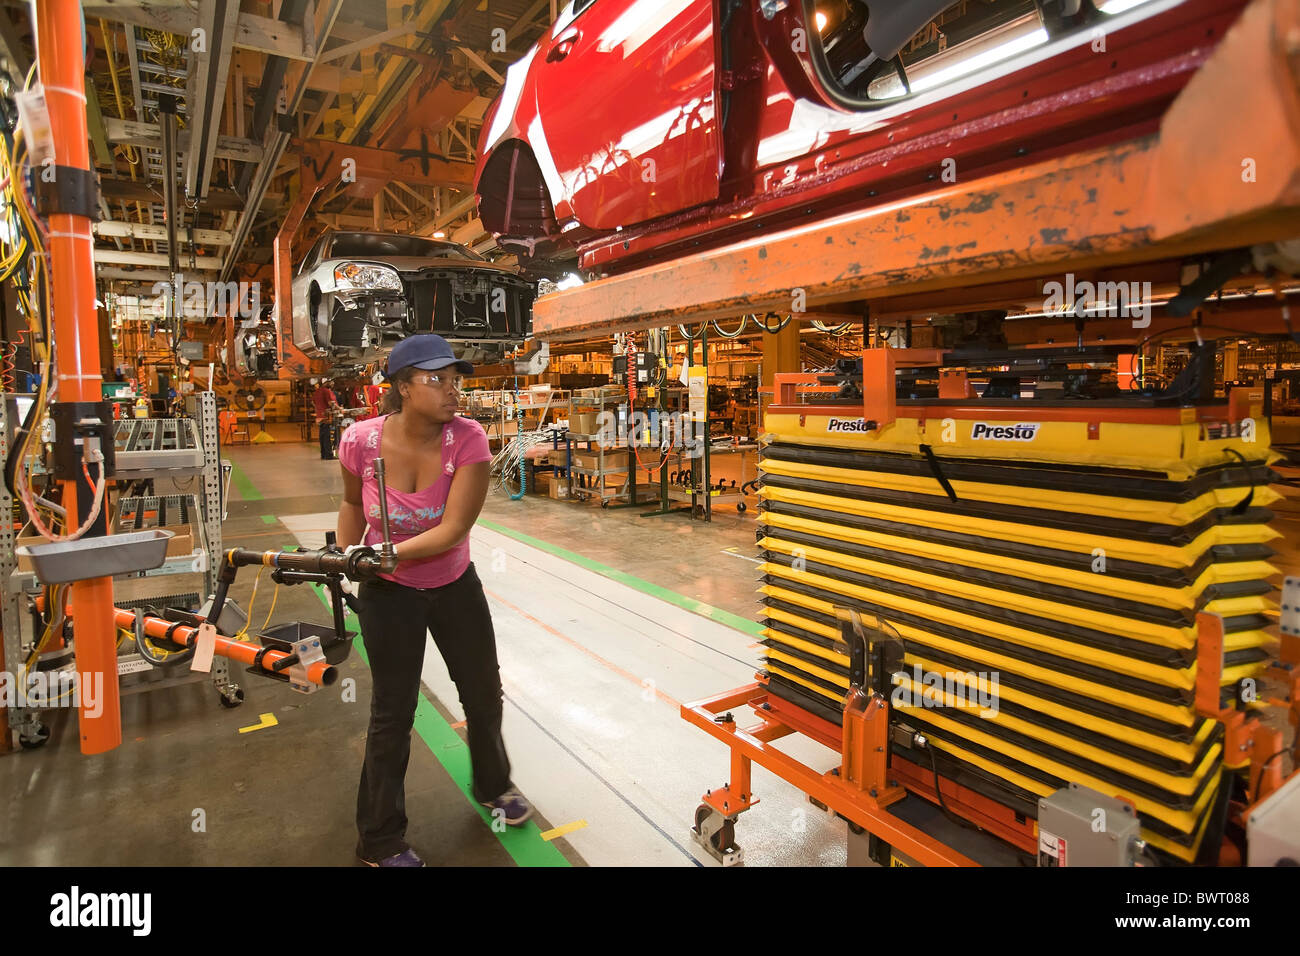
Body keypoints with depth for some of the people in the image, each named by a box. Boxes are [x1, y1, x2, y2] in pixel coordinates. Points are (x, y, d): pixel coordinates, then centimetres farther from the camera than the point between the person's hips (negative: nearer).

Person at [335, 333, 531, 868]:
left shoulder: (467, 438, -22)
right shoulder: (361, 441, -20)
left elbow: (454, 529, -27)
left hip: (454, 585, 2)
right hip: (388, 593, -1)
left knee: (484, 693, 16)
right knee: (393, 711, 7)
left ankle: (493, 786, 47)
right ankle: (379, 842, 31)